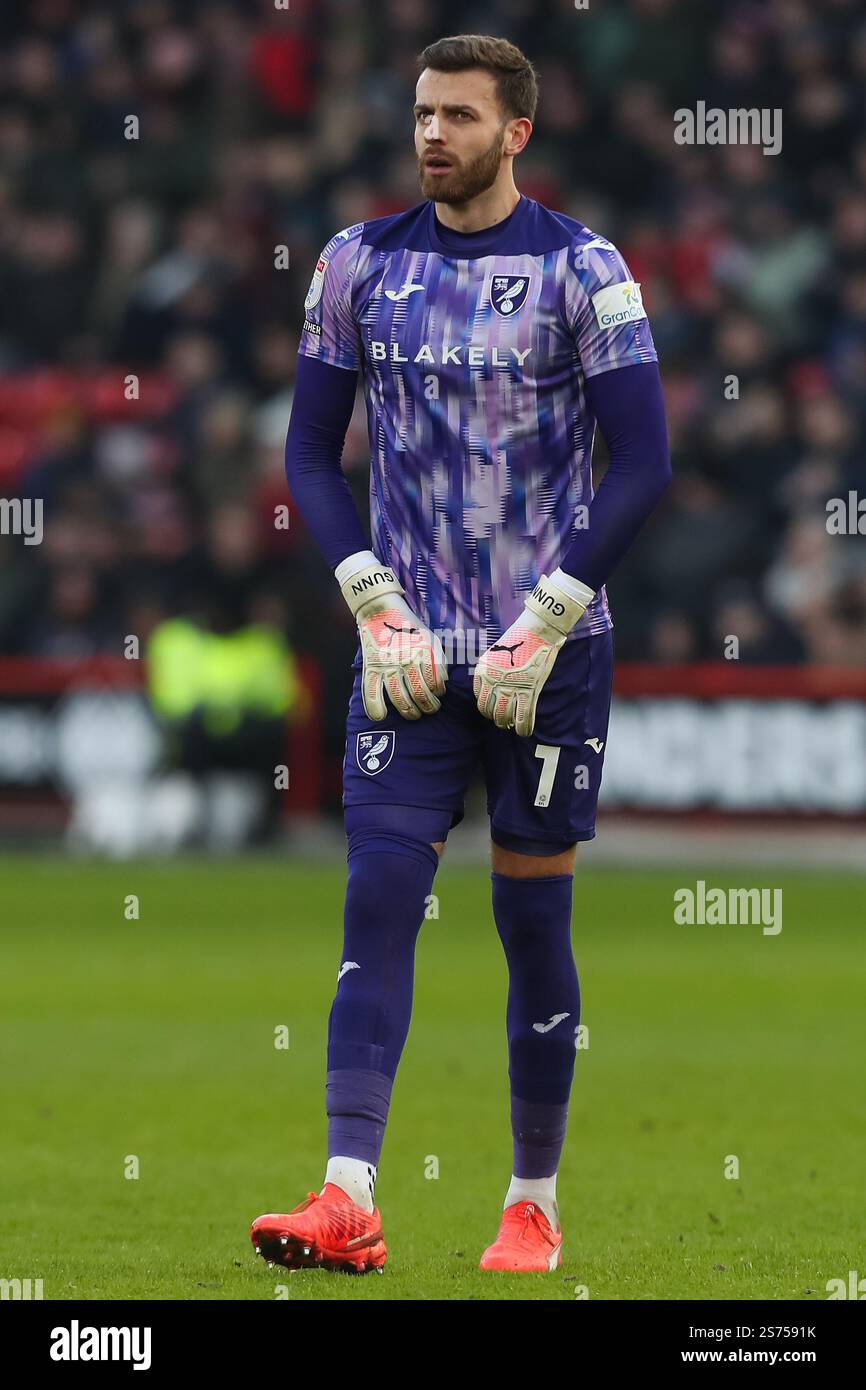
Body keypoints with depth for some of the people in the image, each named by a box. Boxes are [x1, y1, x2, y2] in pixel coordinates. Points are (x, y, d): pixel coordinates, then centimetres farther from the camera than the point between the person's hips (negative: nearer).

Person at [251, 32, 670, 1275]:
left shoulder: (581, 269, -4)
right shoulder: (360, 263, 5)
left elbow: (644, 461, -6)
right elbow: (311, 451, 10)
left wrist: (545, 625, -11)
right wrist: (375, 606, -2)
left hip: (550, 655, -2)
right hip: (410, 648, 2)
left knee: (534, 920, 4)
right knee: (377, 899, -9)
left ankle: (534, 1206, 15)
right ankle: (348, 1205, -16)